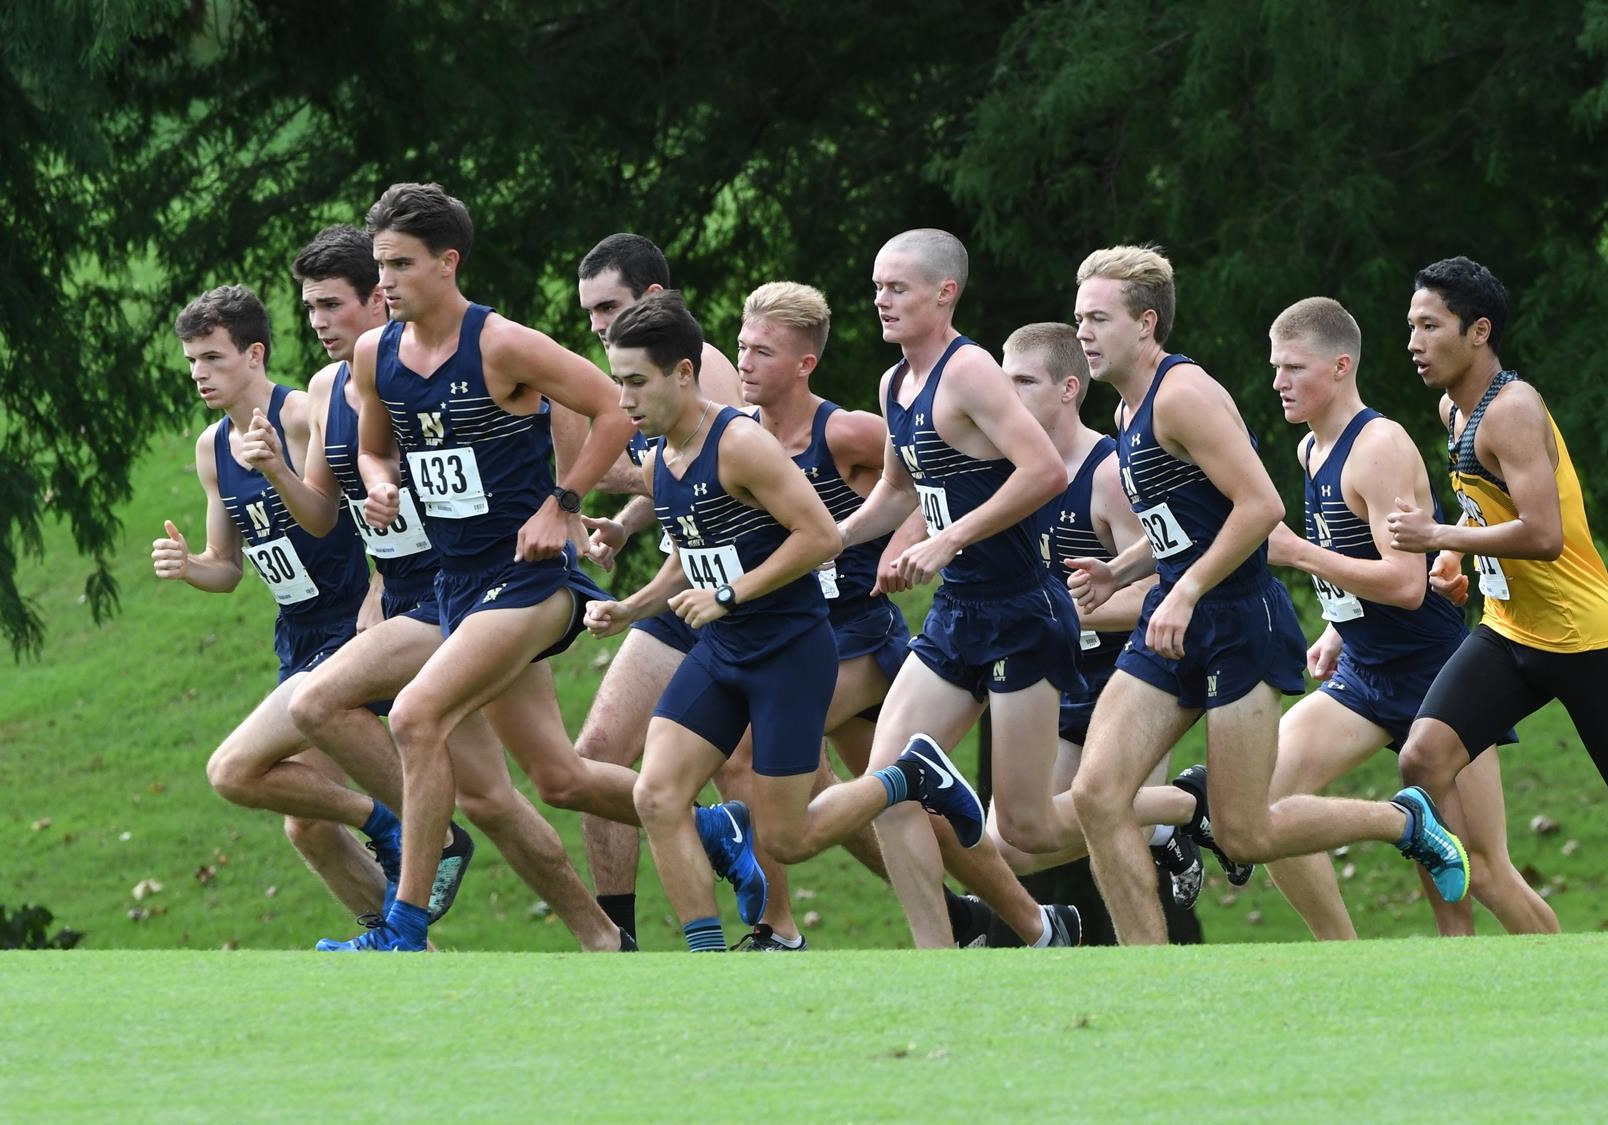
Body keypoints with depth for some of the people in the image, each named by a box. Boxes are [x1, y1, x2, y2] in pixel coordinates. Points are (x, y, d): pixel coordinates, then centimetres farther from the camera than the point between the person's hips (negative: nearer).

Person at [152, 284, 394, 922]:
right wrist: (186, 566, -4)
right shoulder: (212, 448, 10)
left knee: (233, 771, -18)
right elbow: (228, 568, 18)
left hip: (352, 631, -9)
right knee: (309, 830, 10)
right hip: (300, 646, 9)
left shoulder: (305, 416, -15)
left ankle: (385, 825, -5)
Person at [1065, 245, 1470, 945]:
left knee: (1245, 835, -5)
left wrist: (1187, 592, -23)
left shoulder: (1183, 394, -16)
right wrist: (1119, 573, 11)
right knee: (1096, 795, -6)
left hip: (1239, 624, -9)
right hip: (1174, 625, 9)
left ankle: (1405, 820, 19)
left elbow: (1261, 506, -23)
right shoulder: (1131, 411, 14)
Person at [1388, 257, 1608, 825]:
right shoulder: (1454, 408, 7)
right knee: (1424, 757, -12)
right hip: (1506, 630, 8)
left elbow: (1544, 536, -31)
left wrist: (1439, 536, -23)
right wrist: (1456, 555, 9)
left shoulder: (1513, 411, -21)